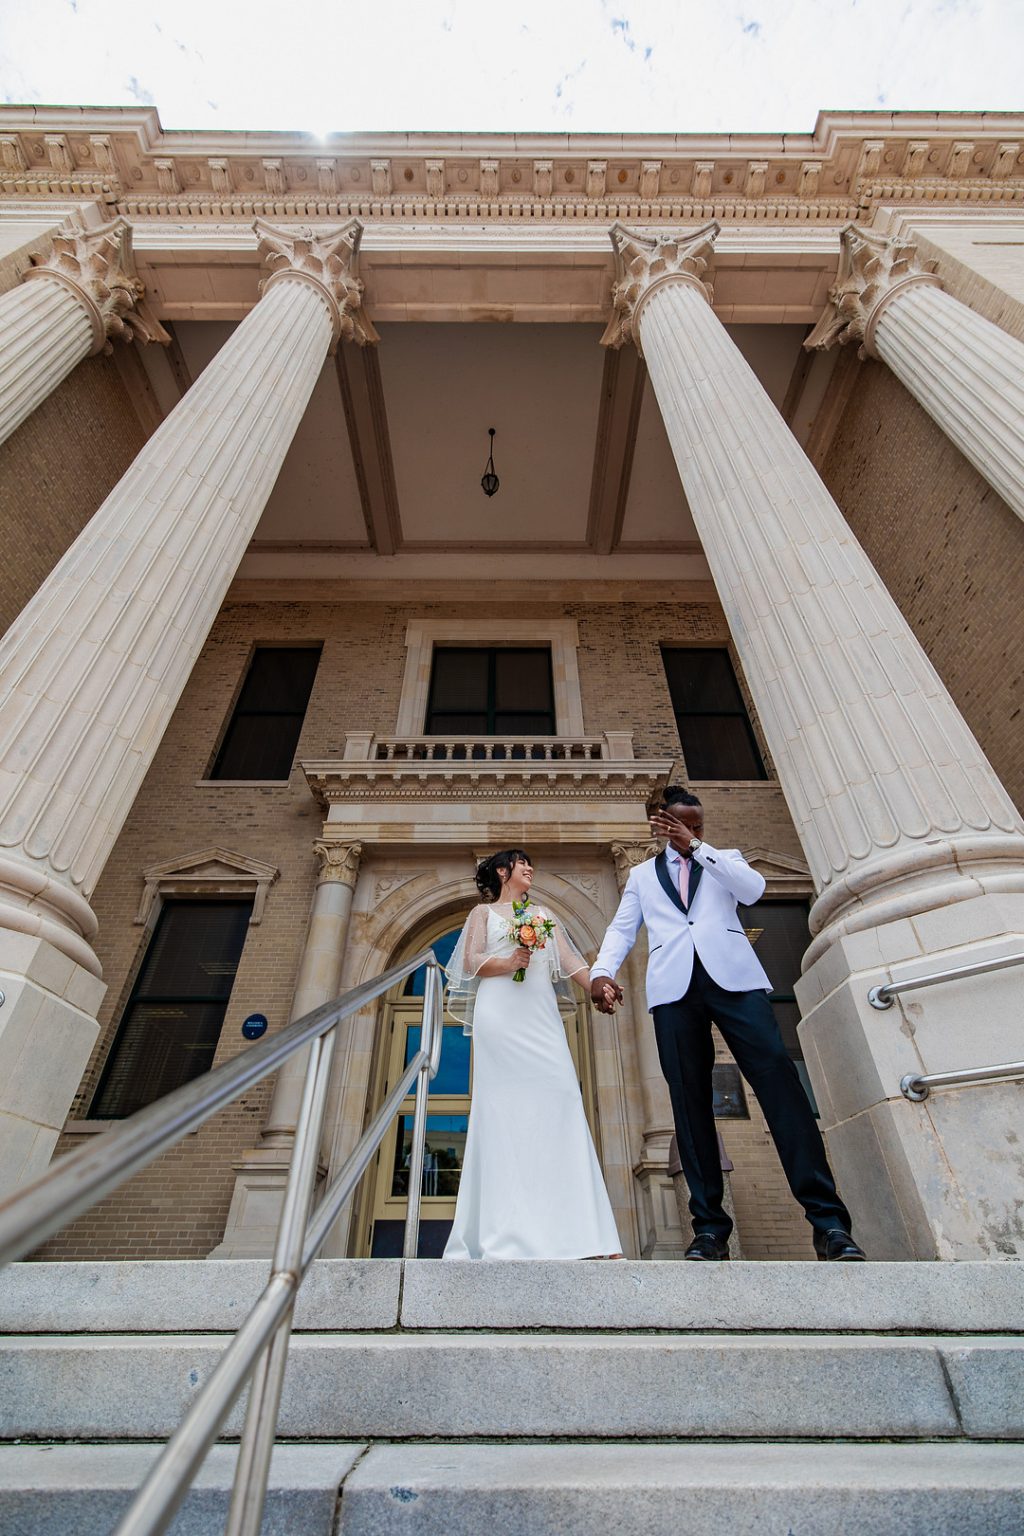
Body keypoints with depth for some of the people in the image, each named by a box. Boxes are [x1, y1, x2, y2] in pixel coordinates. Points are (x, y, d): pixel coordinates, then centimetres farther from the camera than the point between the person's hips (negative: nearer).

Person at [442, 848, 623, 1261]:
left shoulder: (543, 914, 26)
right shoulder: (483, 912, 17)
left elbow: (571, 960, 15)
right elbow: (470, 961, 4)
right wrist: (507, 962, -14)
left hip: (541, 1016, 3)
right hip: (499, 1015, -3)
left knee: (559, 1098, -10)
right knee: (502, 1108, -9)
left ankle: (570, 1230, -9)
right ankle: (507, 1233, -6)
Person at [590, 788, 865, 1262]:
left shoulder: (726, 858, 21)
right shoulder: (642, 875, 23)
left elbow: (753, 889, 0)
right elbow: (621, 929, 12)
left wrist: (697, 846, -5)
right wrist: (601, 971, -7)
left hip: (732, 975, -1)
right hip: (674, 987, 1)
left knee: (777, 1079, -11)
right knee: (689, 1098, -2)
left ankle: (828, 1220, -6)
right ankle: (710, 1226, 5)